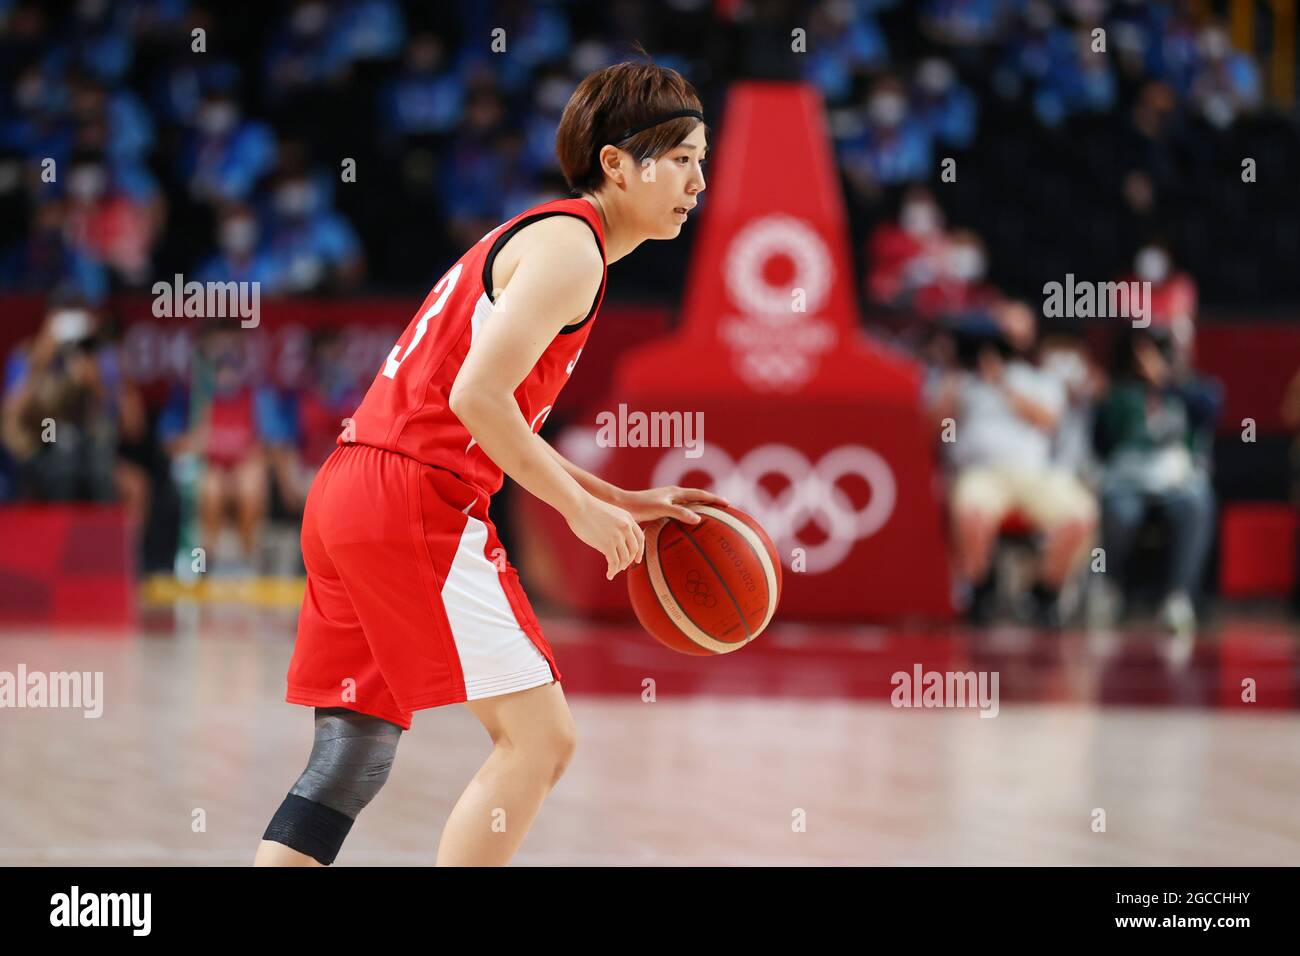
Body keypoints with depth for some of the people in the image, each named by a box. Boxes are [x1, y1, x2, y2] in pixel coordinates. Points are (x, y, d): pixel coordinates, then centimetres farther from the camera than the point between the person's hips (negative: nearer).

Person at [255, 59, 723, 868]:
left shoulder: (534, 238, 23)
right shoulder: (570, 247, -8)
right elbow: (477, 397, -19)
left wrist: (620, 501, 20)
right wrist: (582, 508, -11)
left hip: (349, 496, 10)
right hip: (416, 502, -10)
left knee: (356, 754, 10)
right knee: (540, 736, -6)